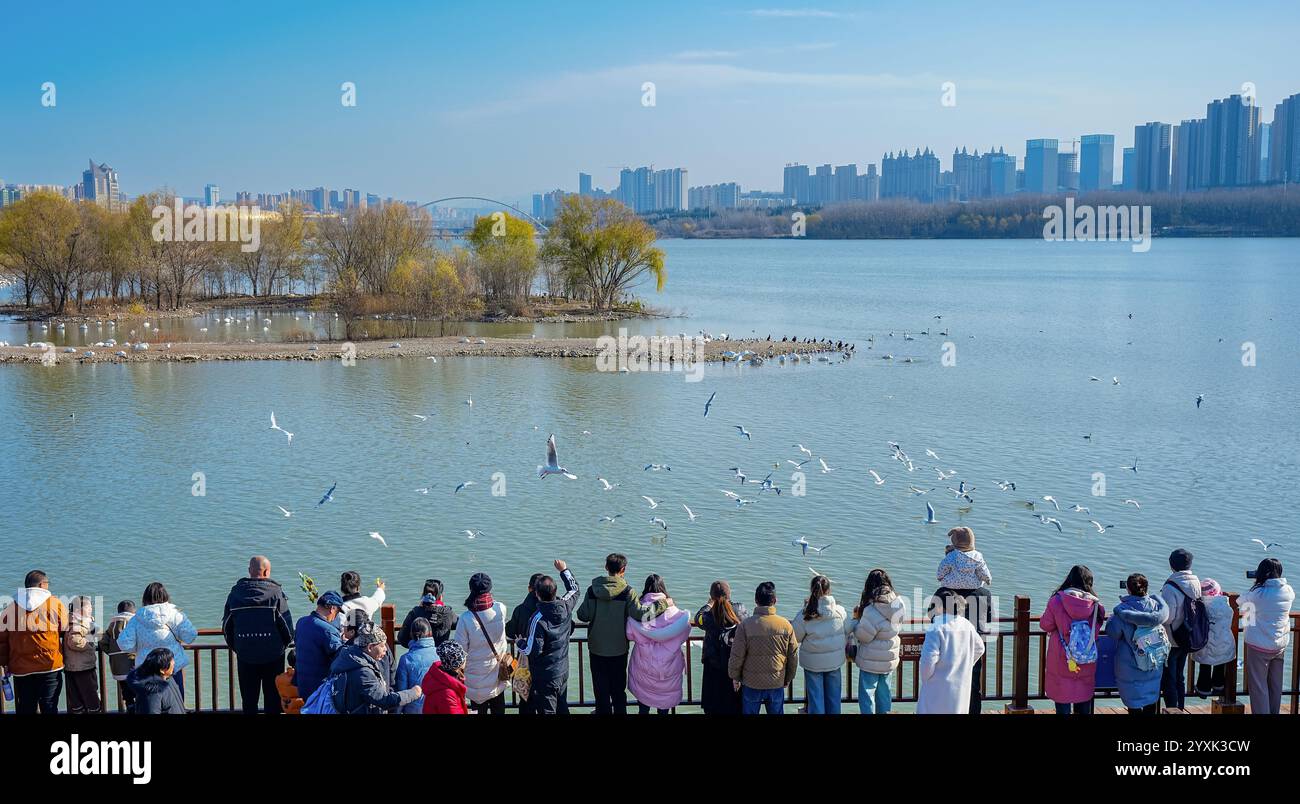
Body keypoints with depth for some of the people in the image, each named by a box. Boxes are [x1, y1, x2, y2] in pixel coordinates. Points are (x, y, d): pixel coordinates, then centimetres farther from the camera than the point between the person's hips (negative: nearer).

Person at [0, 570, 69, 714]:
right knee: (49, 708, 2)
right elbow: (66, 631, 1)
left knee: (25, 709, 11)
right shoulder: (56, 604, -3)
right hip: (51, 666, -2)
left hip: (21, 669, 2)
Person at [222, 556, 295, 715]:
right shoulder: (275, 591, -10)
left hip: (244, 654, 2)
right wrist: (286, 642, 9)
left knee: (248, 697, 12)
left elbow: (226, 624, 6)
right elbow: (286, 623, -9)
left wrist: (235, 646, 18)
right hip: (272, 654, -2)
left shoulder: (236, 592, 0)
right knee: (272, 697, 8)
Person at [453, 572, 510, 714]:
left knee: (479, 709, 13)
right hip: (497, 674, 3)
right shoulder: (500, 610, -16)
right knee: (498, 708, 19)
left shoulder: (466, 618, -23)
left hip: (476, 678, -3)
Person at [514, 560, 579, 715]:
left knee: (547, 710, 5)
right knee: (562, 708, 20)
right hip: (563, 671, 6)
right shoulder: (566, 606, -10)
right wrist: (564, 570, 24)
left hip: (545, 676, -6)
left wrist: (519, 642, -2)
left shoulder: (538, 619, -27)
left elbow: (533, 650, -22)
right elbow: (574, 589, 13)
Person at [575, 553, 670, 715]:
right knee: (618, 690, 16)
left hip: (596, 648, 1)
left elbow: (582, 615, -6)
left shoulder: (592, 590, -8)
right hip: (618, 649, -1)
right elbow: (640, 613, -23)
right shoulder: (627, 591, -15)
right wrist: (663, 603, -13)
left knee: (601, 689, 14)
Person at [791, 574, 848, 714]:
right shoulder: (840, 611, -14)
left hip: (812, 663, -2)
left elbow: (795, 638, -7)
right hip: (835, 661, 2)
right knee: (833, 697, 17)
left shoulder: (804, 615, -21)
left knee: (815, 698, 11)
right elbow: (847, 636, -1)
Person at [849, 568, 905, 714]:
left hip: (871, 661, -6)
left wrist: (855, 619, -2)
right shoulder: (898, 605, -8)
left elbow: (862, 636, -19)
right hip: (891, 659, 6)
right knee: (884, 691, 21)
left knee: (867, 693, 9)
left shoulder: (872, 611, -28)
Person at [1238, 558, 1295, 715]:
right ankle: (1275, 712, 25)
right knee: (1276, 684, 16)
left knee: (1258, 686, 2)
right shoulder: (1289, 591, -3)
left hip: (1259, 646, -5)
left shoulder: (1257, 592, -16)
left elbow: (1239, 602, -1)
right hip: (1281, 645, 5)